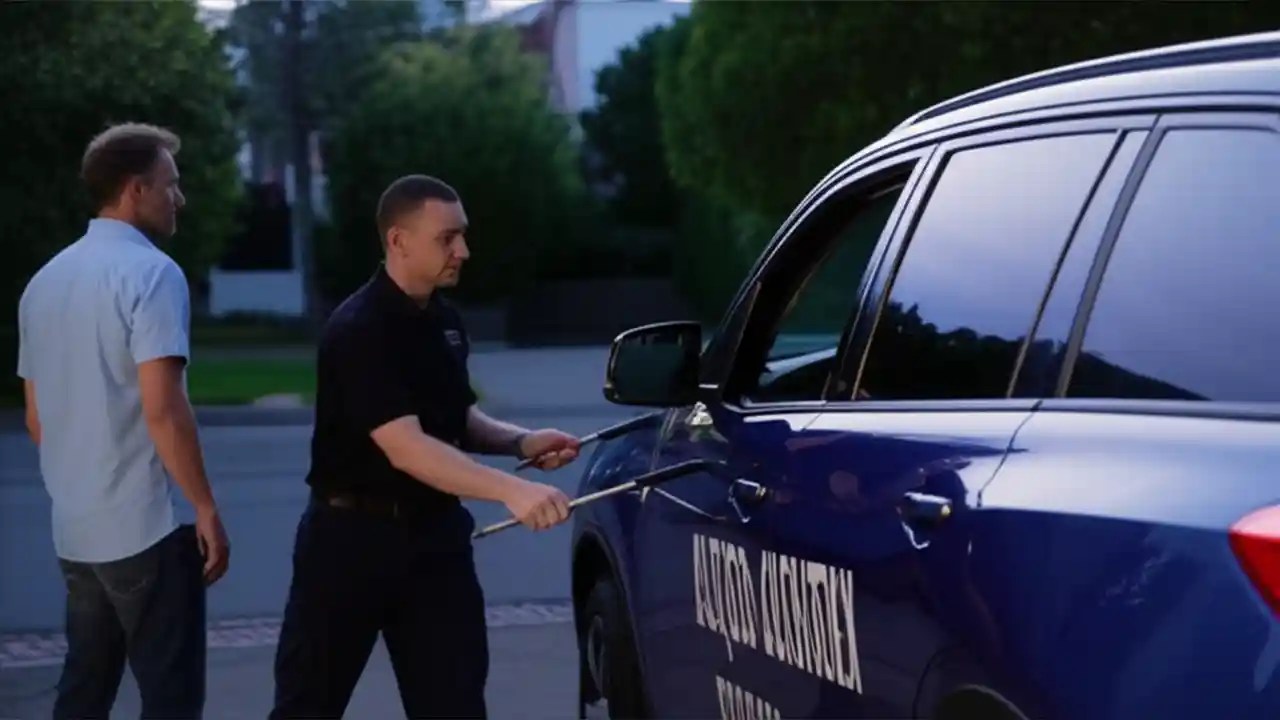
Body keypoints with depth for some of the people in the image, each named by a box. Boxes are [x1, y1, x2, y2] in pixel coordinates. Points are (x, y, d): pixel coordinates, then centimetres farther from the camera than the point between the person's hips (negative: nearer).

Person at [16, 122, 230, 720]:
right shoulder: (151, 272, -13)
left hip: (75, 530, 8)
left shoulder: (46, 279, 12)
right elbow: (161, 408, -21)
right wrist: (206, 508, -15)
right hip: (145, 527, -8)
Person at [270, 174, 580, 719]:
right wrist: (510, 489, -42)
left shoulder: (444, 319, 6)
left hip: (433, 533, 7)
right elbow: (405, 446, -30)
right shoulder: (359, 331, -20)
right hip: (353, 535, -7)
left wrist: (519, 442, -2)